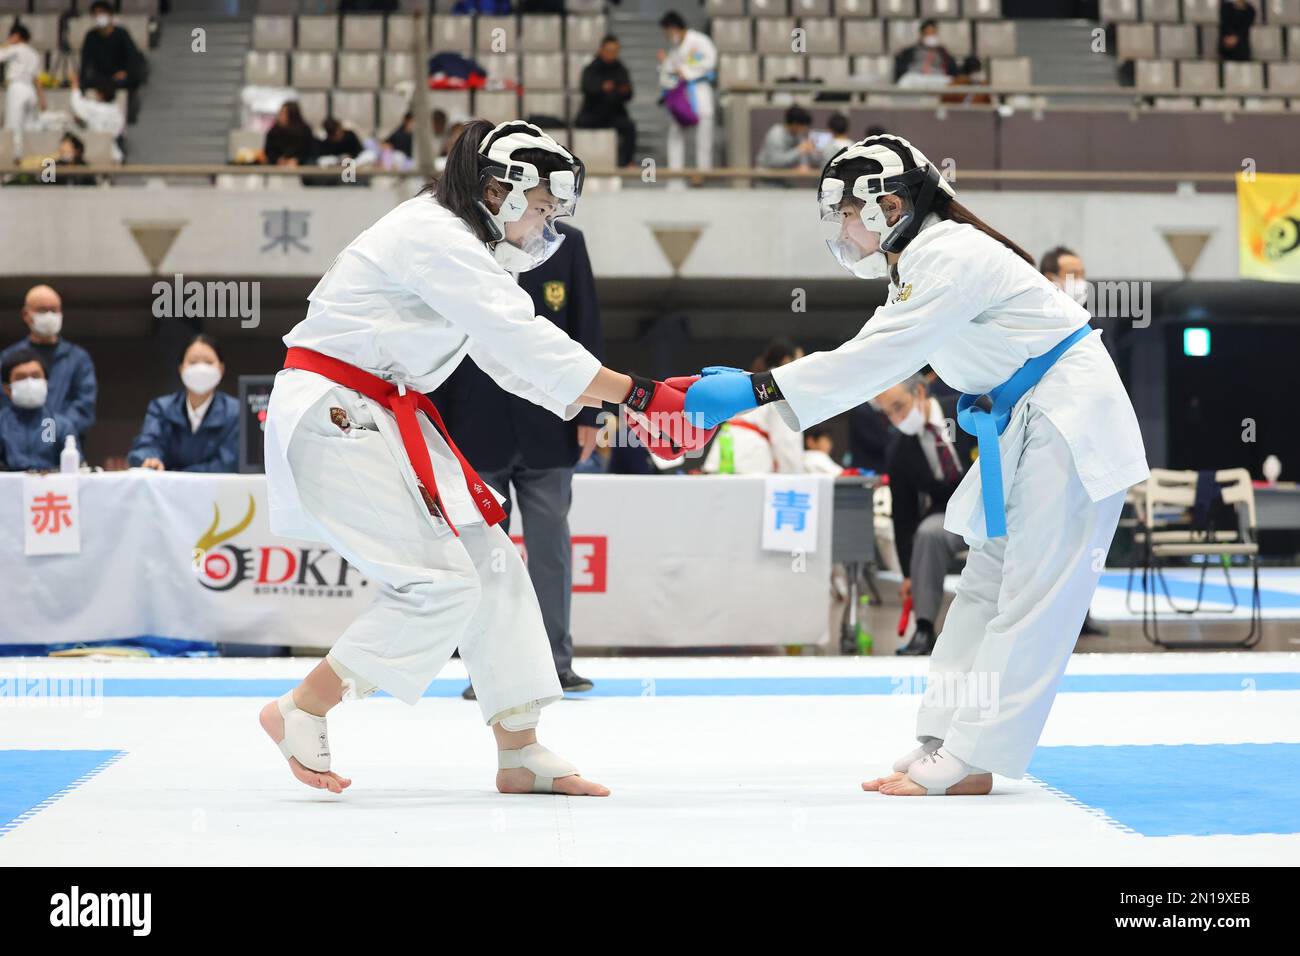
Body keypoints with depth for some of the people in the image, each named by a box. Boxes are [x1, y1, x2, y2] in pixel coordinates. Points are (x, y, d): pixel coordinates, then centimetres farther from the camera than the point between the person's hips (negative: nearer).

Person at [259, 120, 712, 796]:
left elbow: (514, 360, 14)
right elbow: (523, 342, -24)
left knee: (489, 562, 6)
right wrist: (640, 394, -23)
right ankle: (299, 715, -1)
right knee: (439, 585, -13)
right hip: (334, 415, -10)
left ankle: (520, 753, 10)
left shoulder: (467, 249, 14)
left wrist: (630, 412, 6)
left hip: (387, 415, 10)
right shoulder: (433, 235, -17)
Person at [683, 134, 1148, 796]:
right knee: (984, 587, 11)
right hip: (1024, 428, 11)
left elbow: (877, 356, -27)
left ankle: (968, 761, -8)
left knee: (1030, 597, -7)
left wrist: (757, 391, -27)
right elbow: (871, 360, 8)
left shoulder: (952, 257, -20)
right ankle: (941, 741, 15)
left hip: (1069, 424, -11)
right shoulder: (919, 266, 12)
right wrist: (745, 386, -3)